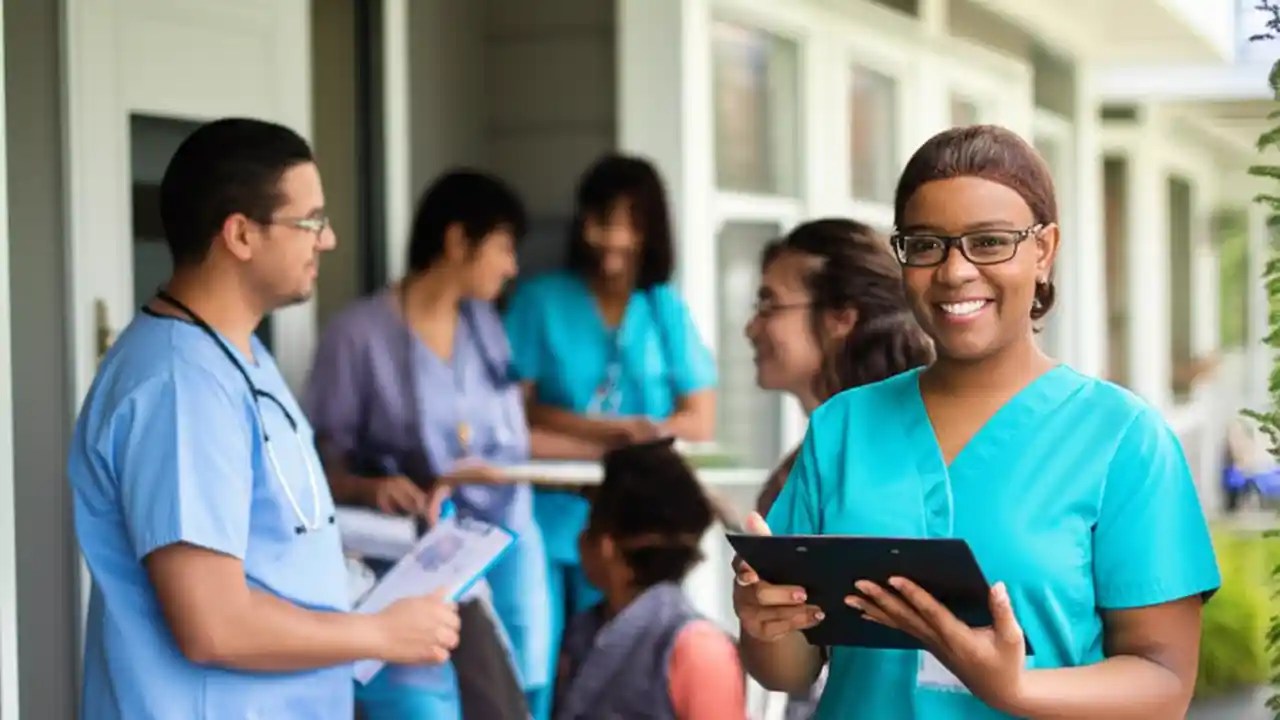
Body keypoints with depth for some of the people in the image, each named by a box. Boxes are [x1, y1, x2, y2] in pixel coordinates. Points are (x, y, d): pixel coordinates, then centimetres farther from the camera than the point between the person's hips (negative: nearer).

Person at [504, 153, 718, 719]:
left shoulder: (667, 311, 6)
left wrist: (574, 433, -12)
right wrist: (616, 430, -16)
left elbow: (700, 421, 1)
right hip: (546, 523, -1)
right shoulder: (540, 302, 2)